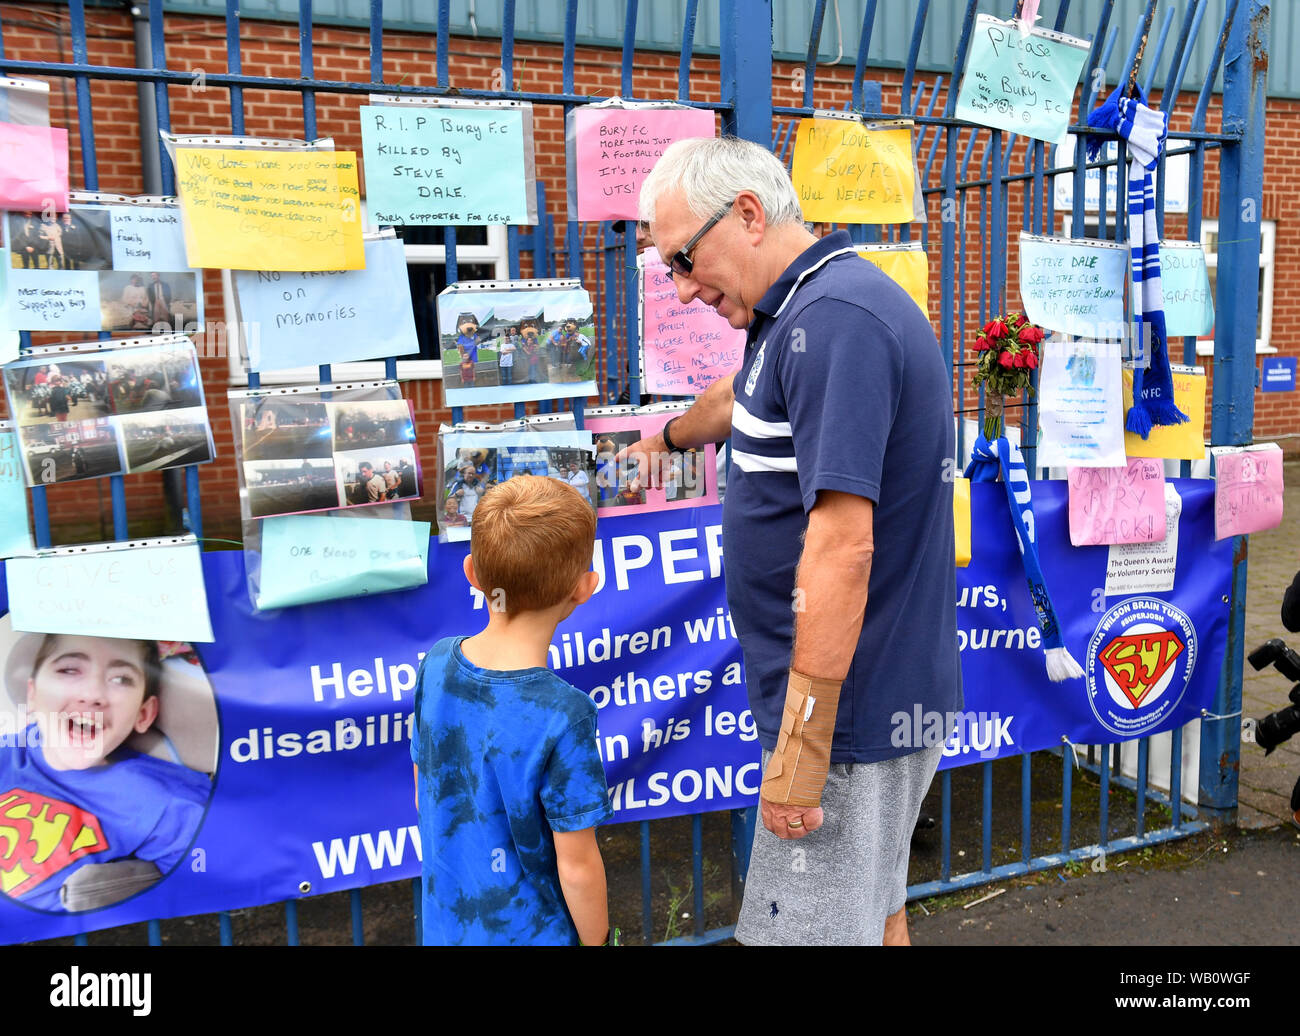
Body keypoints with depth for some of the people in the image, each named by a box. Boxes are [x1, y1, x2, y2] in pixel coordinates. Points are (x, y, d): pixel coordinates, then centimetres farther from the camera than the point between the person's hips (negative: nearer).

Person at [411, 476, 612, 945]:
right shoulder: (562, 717, -30)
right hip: (530, 932, -5)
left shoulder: (435, 664, -14)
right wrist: (596, 939, -3)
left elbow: (424, 794, 1)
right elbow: (576, 867, -20)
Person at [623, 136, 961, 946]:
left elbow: (843, 546, -28)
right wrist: (669, 437, 53)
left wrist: (800, 750, -26)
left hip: (850, 713, -10)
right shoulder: (814, 309, 13)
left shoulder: (830, 319, -21)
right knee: (874, 903, 22)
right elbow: (739, 398, 35)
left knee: (818, 926, 2)